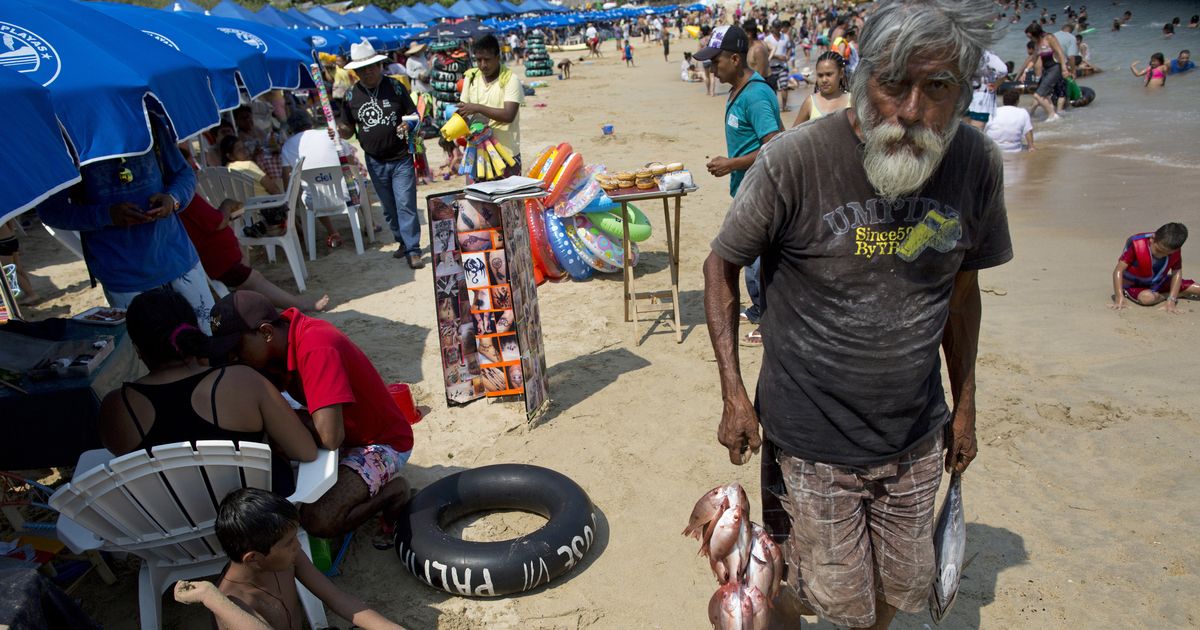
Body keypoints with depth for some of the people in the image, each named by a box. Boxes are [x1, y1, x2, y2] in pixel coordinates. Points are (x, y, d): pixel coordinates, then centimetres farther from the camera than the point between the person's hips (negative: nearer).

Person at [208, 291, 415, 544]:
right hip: (348, 433, 9)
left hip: (384, 442, -9)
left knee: (319, 520, -26)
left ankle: (392, 491, -1)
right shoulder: (283, 334, -4)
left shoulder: (316, 348, -30)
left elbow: (329, 438, -35)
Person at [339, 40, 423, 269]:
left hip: (401, 158, -3)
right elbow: (348, 129, 7)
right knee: (388, 208, 13)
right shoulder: (352, 95, 1)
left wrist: (408, 126, -20)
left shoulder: (395, 86, -4)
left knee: (405, 205, -8)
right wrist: (338, 132, -16)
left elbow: (414, 116, 2)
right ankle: (402, 241, 31)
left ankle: (413, 251, -2)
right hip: (375, 162, 3)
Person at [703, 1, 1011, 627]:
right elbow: (720, 266, -8)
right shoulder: (794, 160, -21)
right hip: (813, 440, -4)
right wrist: (733, 393, -15)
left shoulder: (976, 164, -7)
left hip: (916, 437, 4)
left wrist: (964, 405, 14)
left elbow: (962, 291, 8)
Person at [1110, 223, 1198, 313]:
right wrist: (1119, 298, -39)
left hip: (1159, 283, 4)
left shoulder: (1174, 251, -18)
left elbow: (1177, 273, -12)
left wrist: (1171, 300, -25)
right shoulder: (1137, 246, -31)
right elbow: (1118, 271, -31)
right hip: (1134, 285, -3)